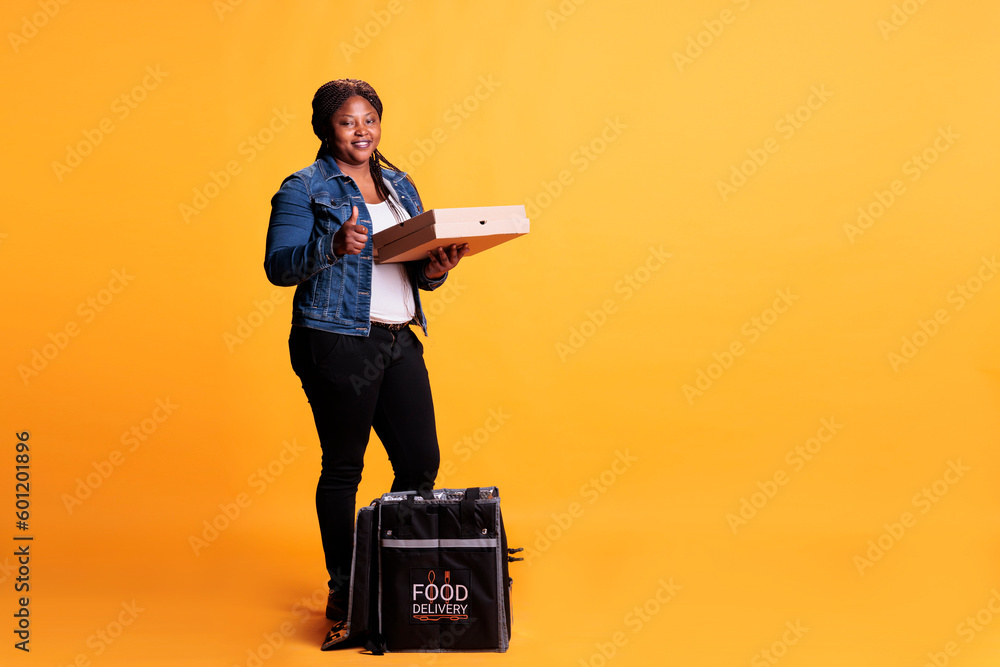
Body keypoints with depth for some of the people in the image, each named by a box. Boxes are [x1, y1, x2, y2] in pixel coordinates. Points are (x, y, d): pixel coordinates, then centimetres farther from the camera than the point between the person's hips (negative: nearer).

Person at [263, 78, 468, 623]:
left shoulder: (399, 185, 17)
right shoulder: (304, 189, -2)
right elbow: (278, 267, -10)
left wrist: (434, 270, -3)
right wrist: (333, 245, -26)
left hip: (400, 341, 6)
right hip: (338, 343, -6)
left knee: (422, 460, 6)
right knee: (343, 468, 3)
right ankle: (343, 589, 19)